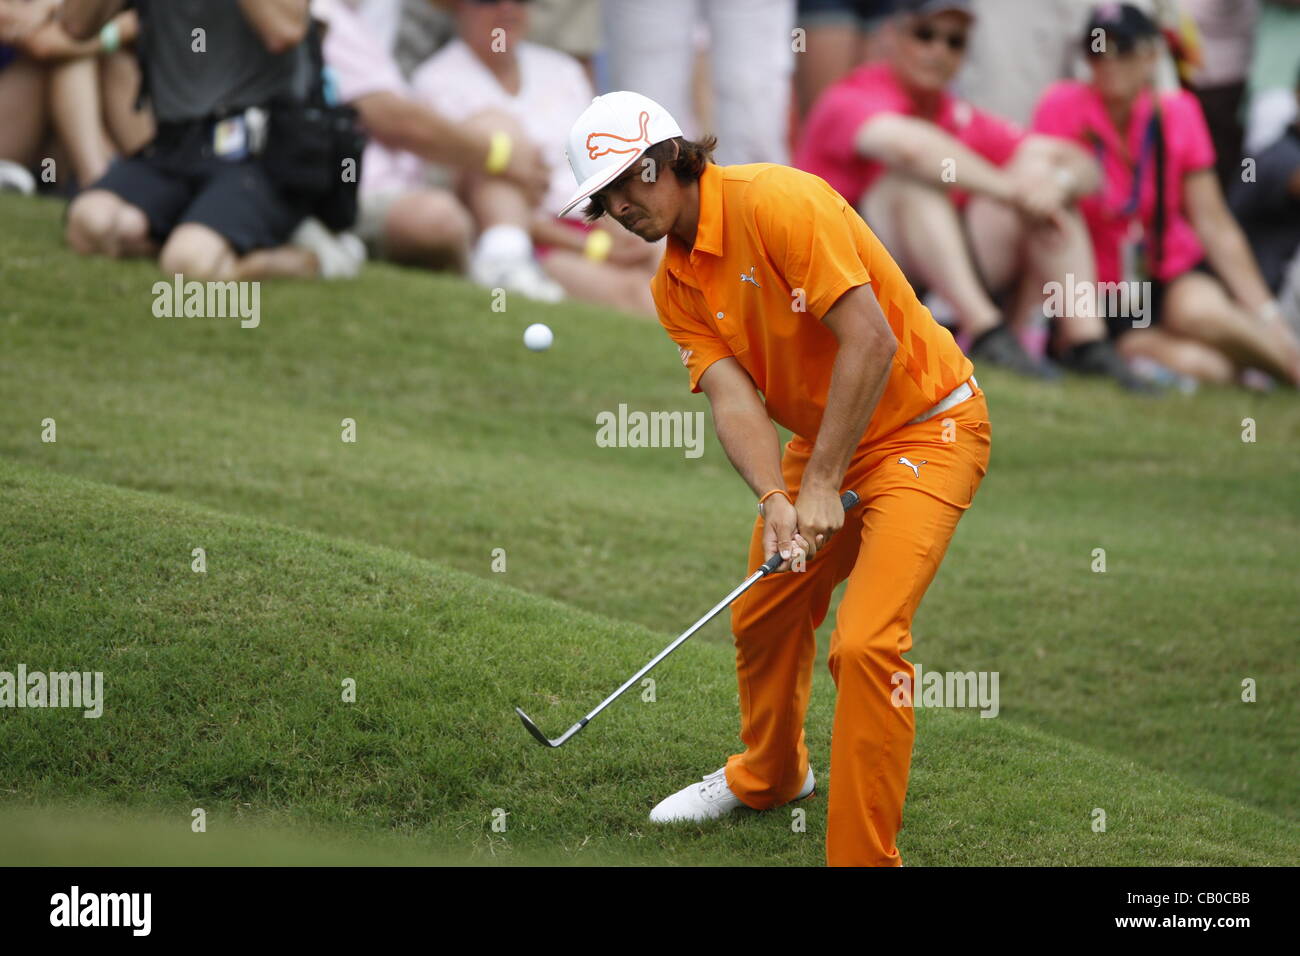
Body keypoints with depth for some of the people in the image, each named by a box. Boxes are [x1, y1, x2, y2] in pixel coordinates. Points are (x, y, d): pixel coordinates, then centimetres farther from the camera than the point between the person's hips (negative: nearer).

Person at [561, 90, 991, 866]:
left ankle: (864, 854, -11)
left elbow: (871, 340, -28)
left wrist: (822, 485, -25)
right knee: (765, 614, 18)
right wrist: (776, 500, -29)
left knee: (866, 641, -19)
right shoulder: (676, 287, 1)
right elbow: (733, 397, -10)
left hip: (925, 426, -8)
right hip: (824, 437, 8)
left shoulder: (777, 202, -23)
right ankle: (770, 775, 46)